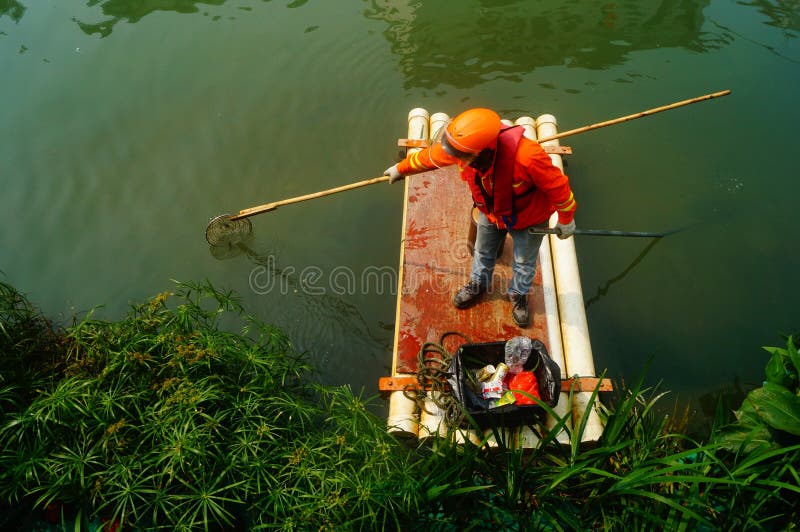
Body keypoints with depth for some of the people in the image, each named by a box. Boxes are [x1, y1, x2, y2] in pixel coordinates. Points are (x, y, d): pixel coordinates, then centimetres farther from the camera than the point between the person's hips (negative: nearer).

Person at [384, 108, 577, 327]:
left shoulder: (526, 157, -47)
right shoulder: (463, 146, -31)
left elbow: (557, 184, -29)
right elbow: (431, 156, -10)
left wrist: (566, 219, -13)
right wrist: (401, 169, 6)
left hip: (527, 217, -4)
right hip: (490, 211, 4)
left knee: (524, 262, 20)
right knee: (483, 252, 27)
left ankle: (519, 295, 52)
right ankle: (478, 285, 58)